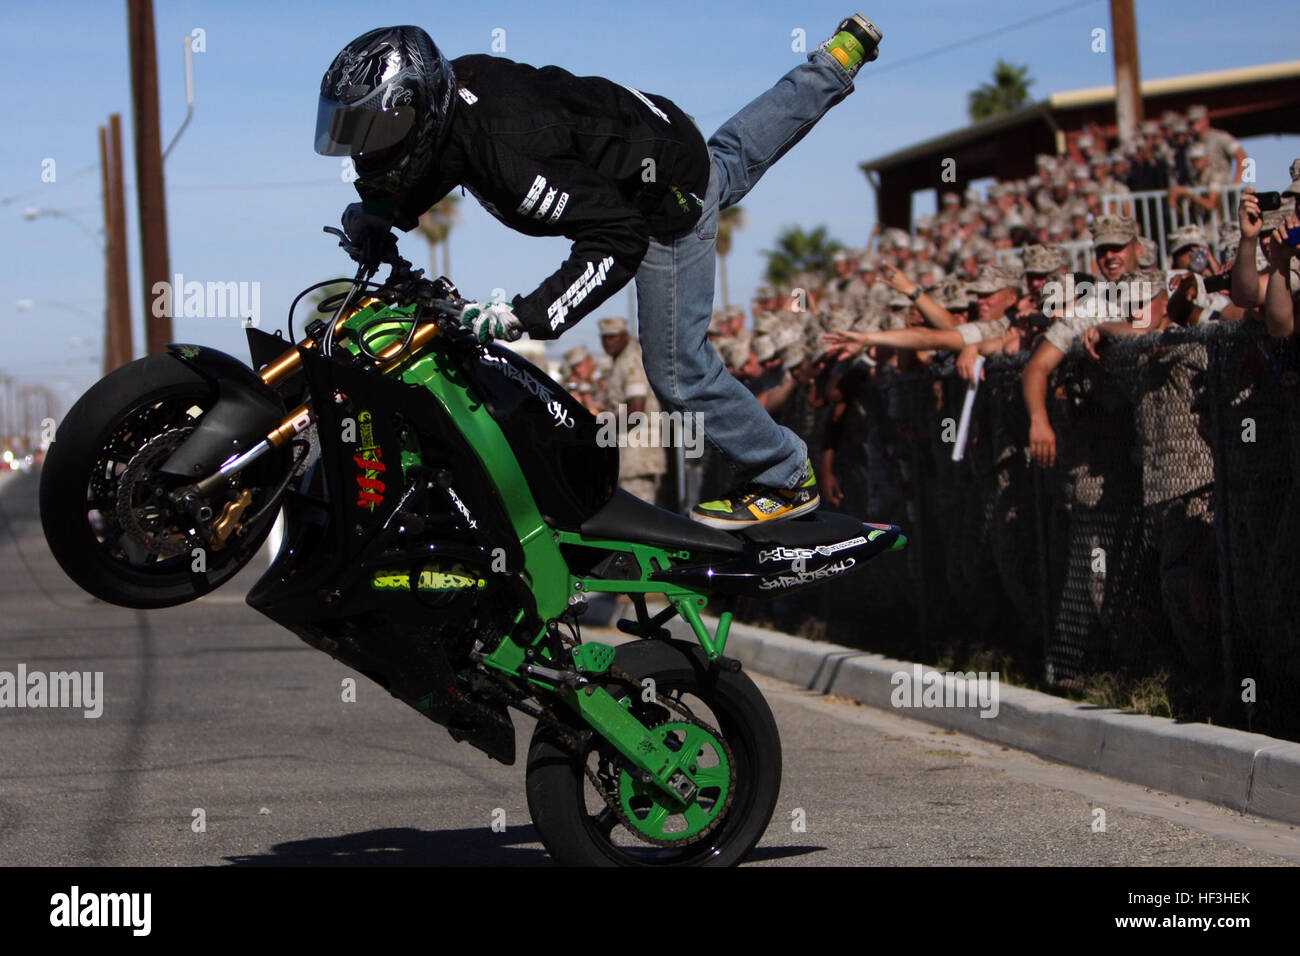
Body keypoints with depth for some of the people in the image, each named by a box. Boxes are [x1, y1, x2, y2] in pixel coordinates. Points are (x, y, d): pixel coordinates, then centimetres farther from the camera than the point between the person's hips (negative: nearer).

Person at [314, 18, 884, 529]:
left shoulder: (509, 152, -41)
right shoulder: (450, 83, -16)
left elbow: (618, 239, -38)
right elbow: (412, 177, 6)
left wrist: (524, 316, -43)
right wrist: (374, 209, -14)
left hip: (667, 206, -8)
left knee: (678, 373, 0)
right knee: (733, 159, 39)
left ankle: (786, 479, 17)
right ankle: (834, 64, 57)